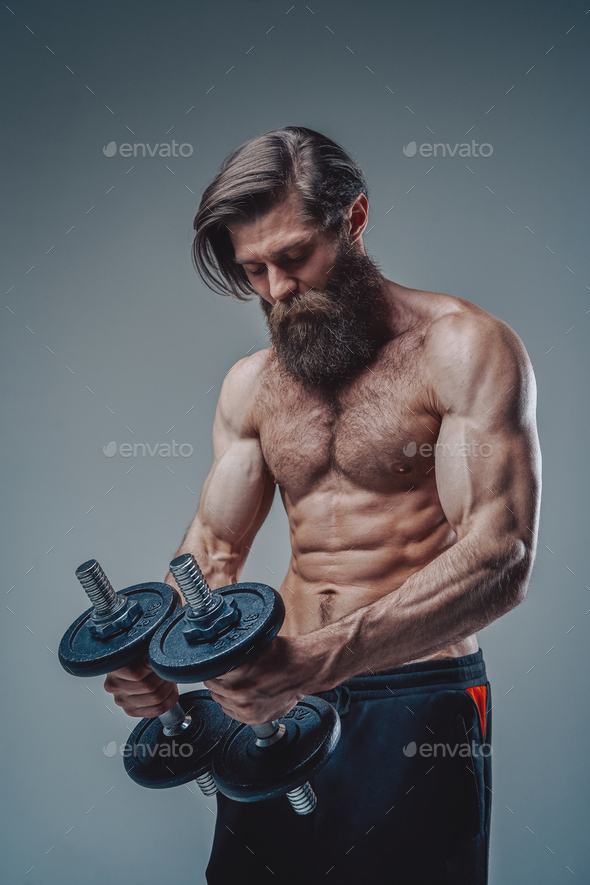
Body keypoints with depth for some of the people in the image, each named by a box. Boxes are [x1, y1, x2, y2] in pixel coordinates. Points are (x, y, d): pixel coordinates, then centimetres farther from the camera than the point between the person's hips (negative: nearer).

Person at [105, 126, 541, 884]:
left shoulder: (462, 347, -11)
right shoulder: (251, 384, 8)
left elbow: (500, 558, -20)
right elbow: (215, 542, 11)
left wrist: (321, 659, -32)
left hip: (418, 702, -5)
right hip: (279, 696, 5)